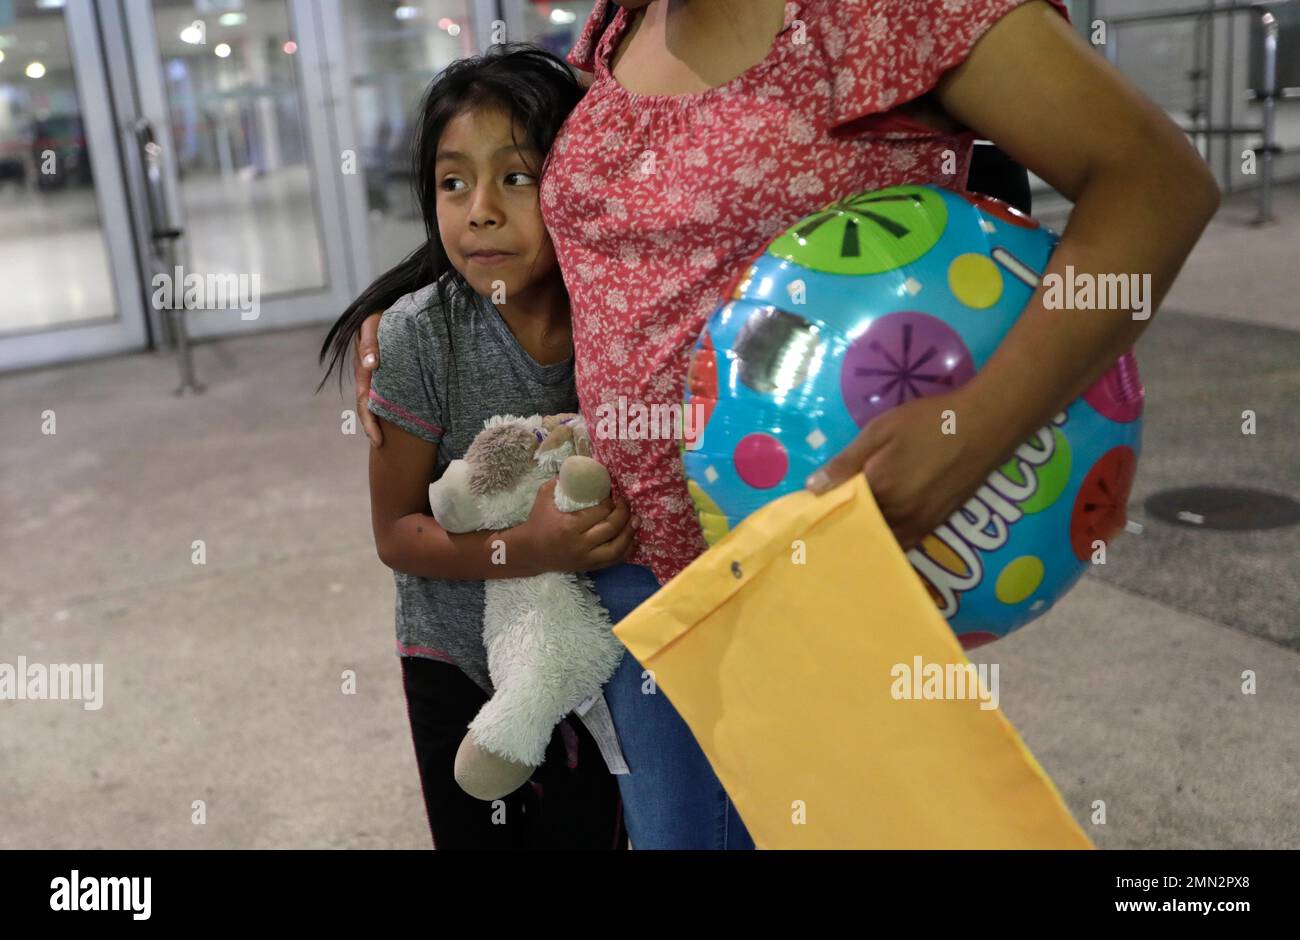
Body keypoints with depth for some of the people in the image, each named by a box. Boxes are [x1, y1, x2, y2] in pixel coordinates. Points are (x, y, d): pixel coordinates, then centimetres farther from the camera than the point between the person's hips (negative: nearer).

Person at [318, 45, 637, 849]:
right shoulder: (419, 335, -19)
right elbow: (396, 533, -15)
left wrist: (627, 519, -17)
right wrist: (531, 549, -29)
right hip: (460, 669, -2)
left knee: (593, 833, 19)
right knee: (478, 836, 14)